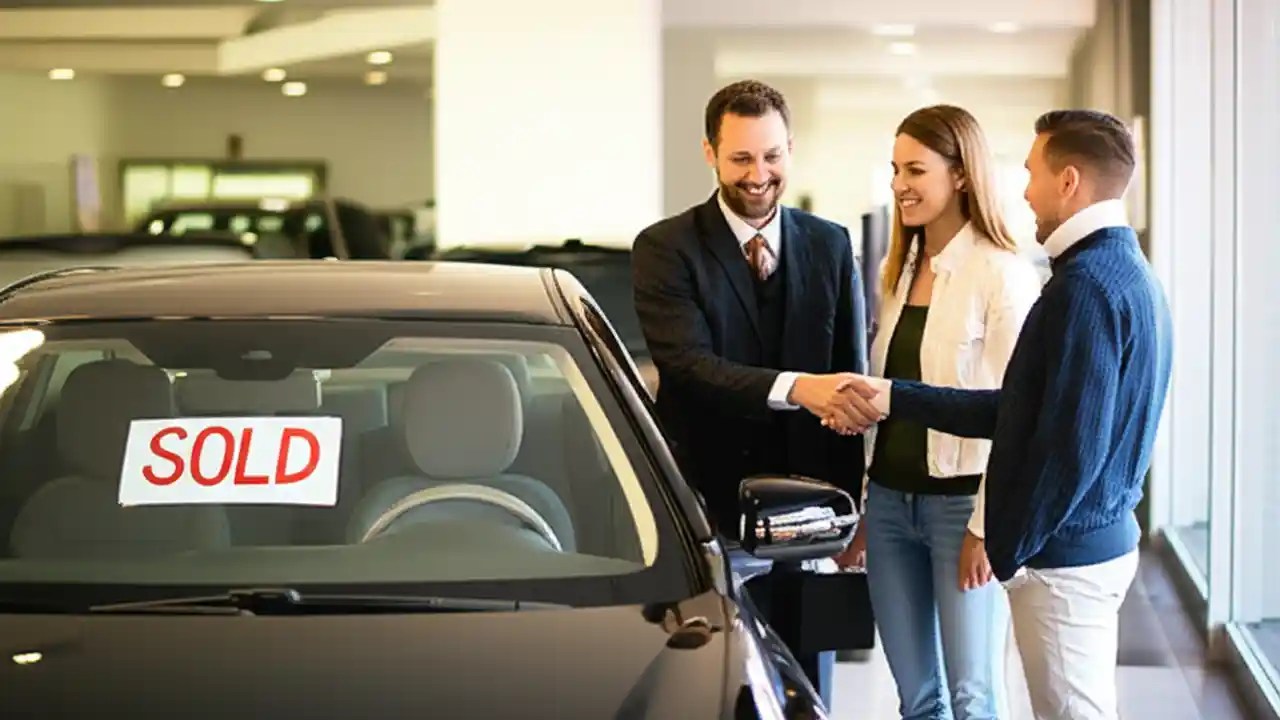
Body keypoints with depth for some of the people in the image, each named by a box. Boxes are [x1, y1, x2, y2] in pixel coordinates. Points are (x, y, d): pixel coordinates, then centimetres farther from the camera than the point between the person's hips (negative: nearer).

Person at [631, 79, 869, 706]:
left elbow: (851, 375, 7)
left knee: (806, 694, 10)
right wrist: (793, 388, -34)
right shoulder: (665, 249, -4)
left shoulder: (830, 247, 7)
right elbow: (689, 365, -17)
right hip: (707, 512, -3)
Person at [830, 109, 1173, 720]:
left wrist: (1012, 552, -13)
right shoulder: (1122, 270, 10)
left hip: (1063, 556, -10)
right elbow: (1019, 411, 11)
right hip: (1102, 538, 10)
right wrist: (895, 399, 9)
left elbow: (1073, 447, -24)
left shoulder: (1086, 286, -21)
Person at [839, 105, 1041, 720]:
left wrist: (988, 526, -15)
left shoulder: (1003, 274, -12)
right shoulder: (898, 269, 11)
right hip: (889, 500, 7)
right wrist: (862, 507, 13)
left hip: (960, 502, -7)